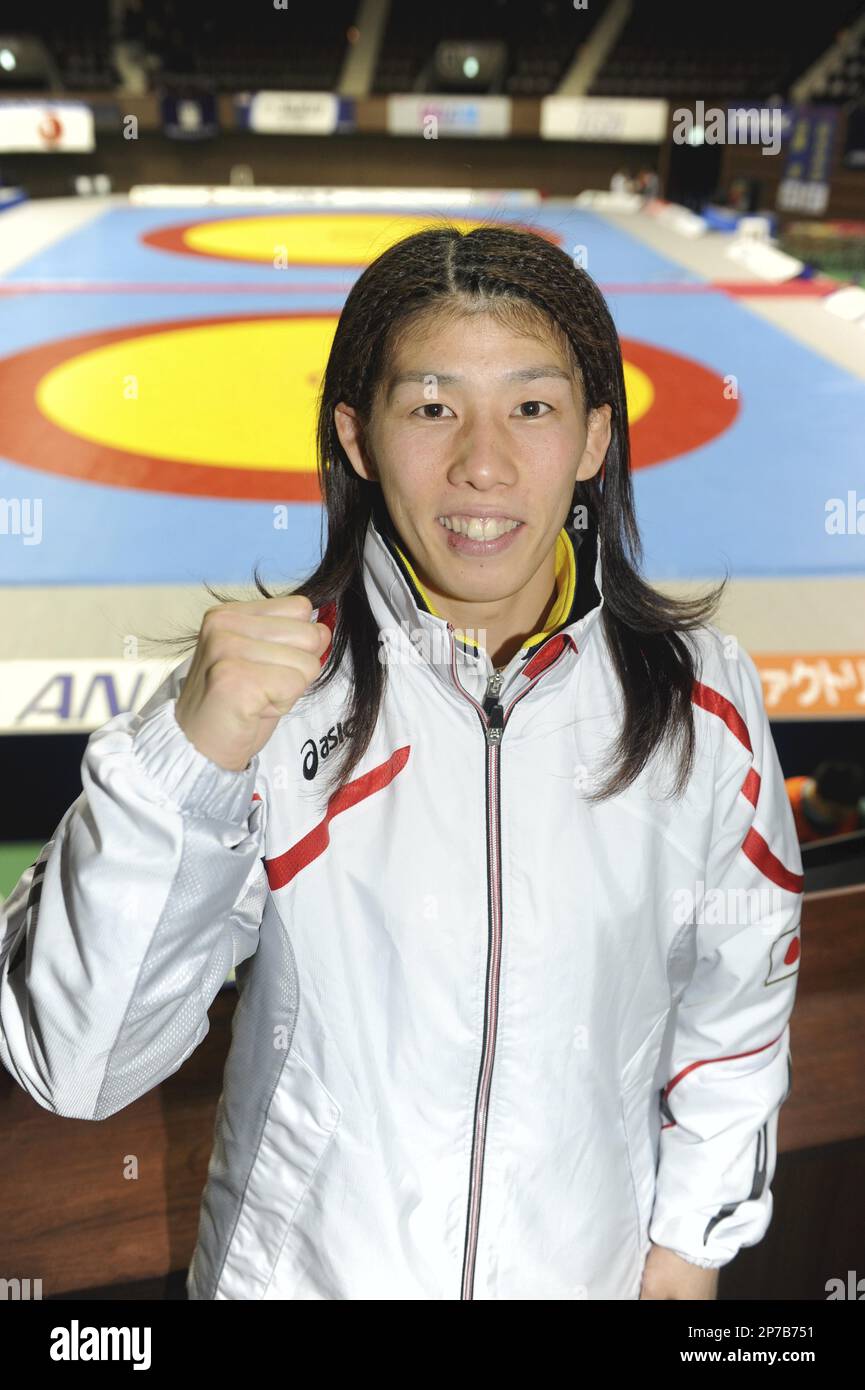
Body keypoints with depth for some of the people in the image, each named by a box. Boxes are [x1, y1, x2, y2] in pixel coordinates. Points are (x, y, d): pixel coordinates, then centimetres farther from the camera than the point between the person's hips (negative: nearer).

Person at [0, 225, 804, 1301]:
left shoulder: (703, 698, -12)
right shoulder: (268, 685, -19)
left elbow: (740, 999, 2)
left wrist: (693, 1236, 7)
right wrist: (183, 760, -36)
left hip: (592, 1264, 2)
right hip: (301, 1262, -1)